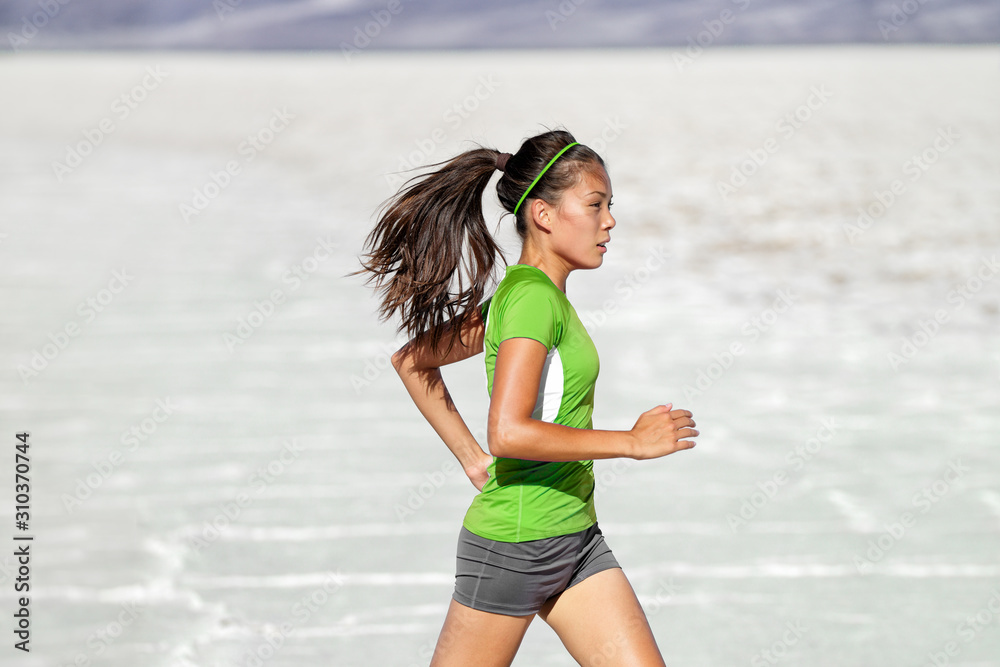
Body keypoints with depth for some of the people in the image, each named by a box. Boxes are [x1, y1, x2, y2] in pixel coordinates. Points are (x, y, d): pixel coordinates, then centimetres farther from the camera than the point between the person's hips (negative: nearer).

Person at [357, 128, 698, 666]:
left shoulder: (518, 293, 9)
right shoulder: (534, 298, -18)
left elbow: (412, 360, 19)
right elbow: (508, 433, -29)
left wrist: (470, 456, 15)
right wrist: (632, 442, -21)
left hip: (575, 539, 9)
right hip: (514, 541, -9)